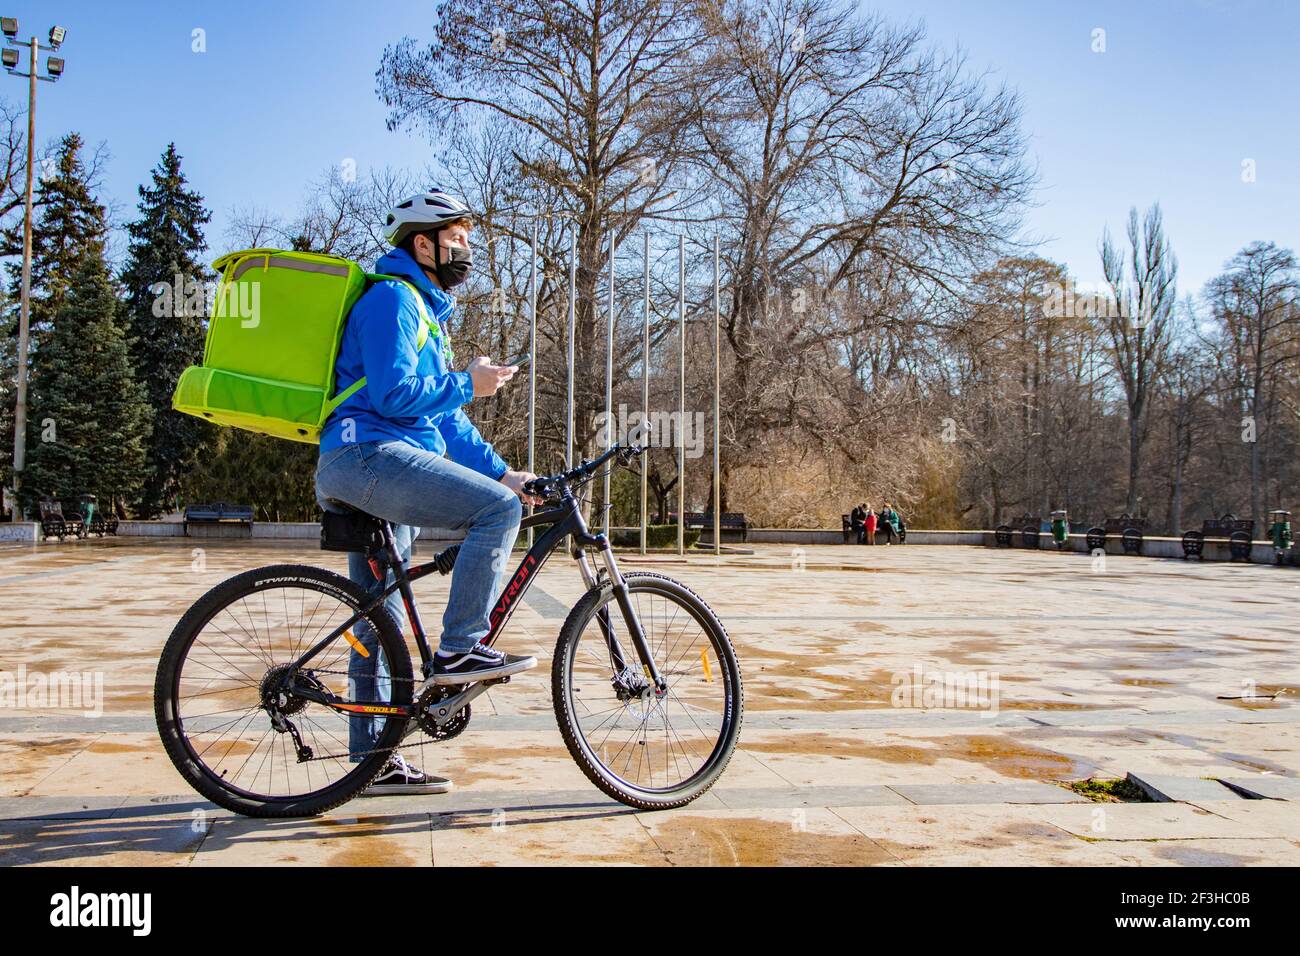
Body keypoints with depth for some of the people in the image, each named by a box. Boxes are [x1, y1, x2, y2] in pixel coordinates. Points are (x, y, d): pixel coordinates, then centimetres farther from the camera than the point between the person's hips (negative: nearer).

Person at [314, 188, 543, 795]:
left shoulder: (426, 309, 27)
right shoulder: (392, 297, -5)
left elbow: (446, 420, 25)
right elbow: (394, 392, -18)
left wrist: (501, 471, 15)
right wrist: (467, 384, -6)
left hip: (372, 470, 10)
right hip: (368, 455, -10)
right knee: (499, 509, -21)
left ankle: (374, 761, 17)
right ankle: (459, 650, -16)